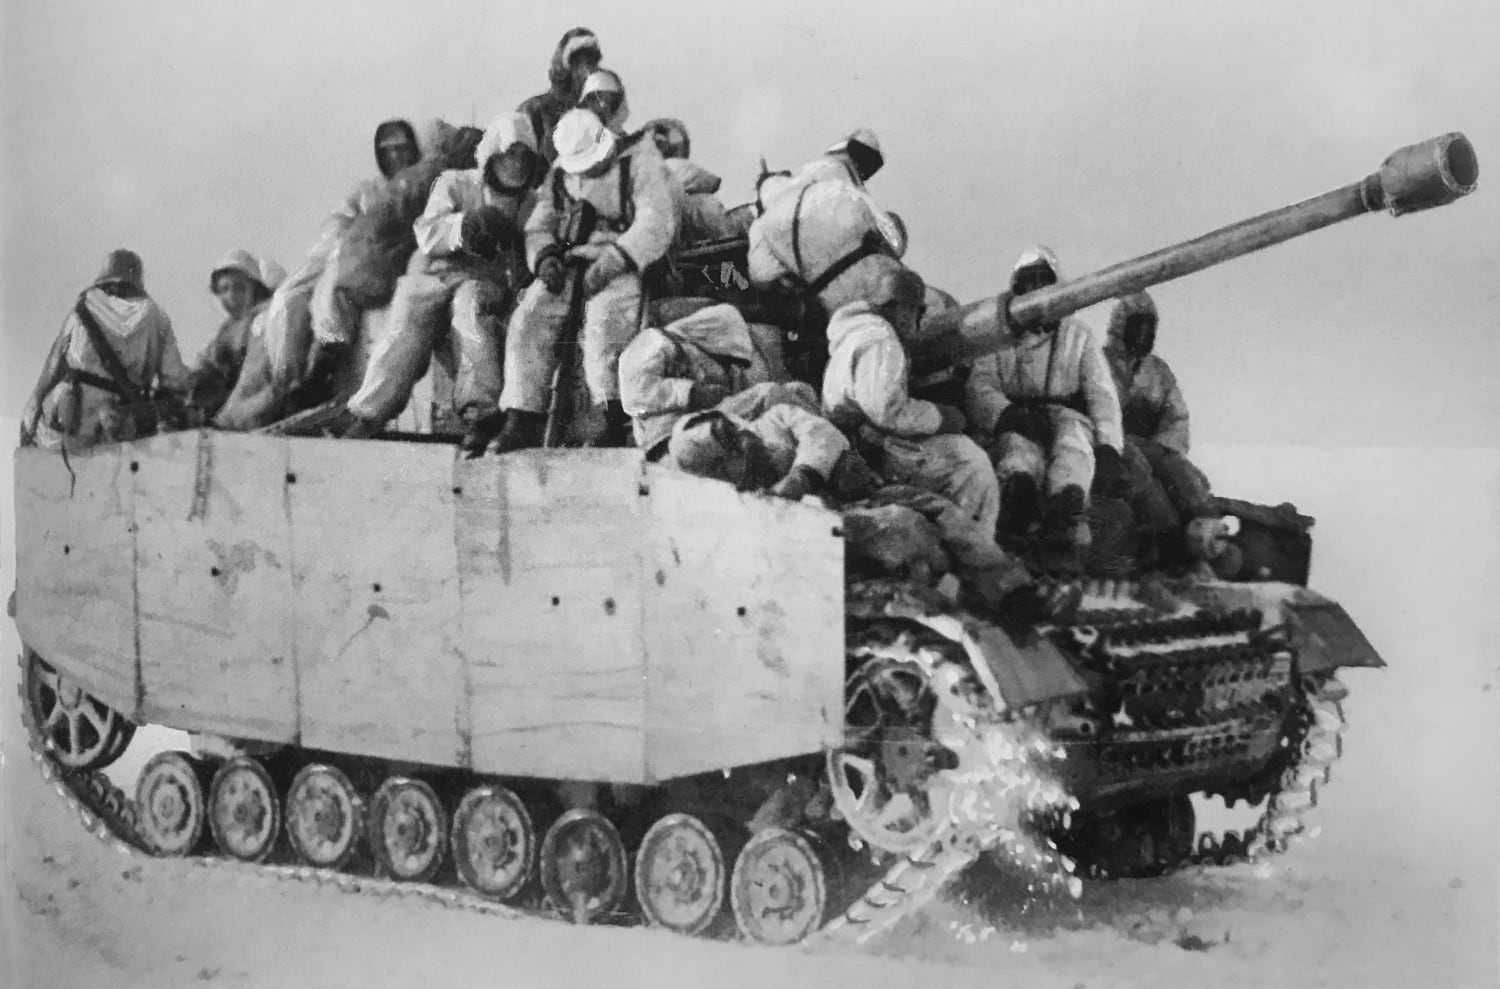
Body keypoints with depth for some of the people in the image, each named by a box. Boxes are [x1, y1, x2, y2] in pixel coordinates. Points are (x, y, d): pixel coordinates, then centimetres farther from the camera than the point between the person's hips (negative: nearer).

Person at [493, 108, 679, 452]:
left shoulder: (639, 160, -1)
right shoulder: (560, 172, 17)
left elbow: (657, 224, -13)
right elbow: (538, 226, 18)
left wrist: (611, 263, -22)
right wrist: (546, 258, -5)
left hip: (622, 265, -5)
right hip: (569, 265, 5)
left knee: (604, 316, -34)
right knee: (530, 318, -18)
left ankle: (616, 417, -34)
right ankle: (522, 420, -19)